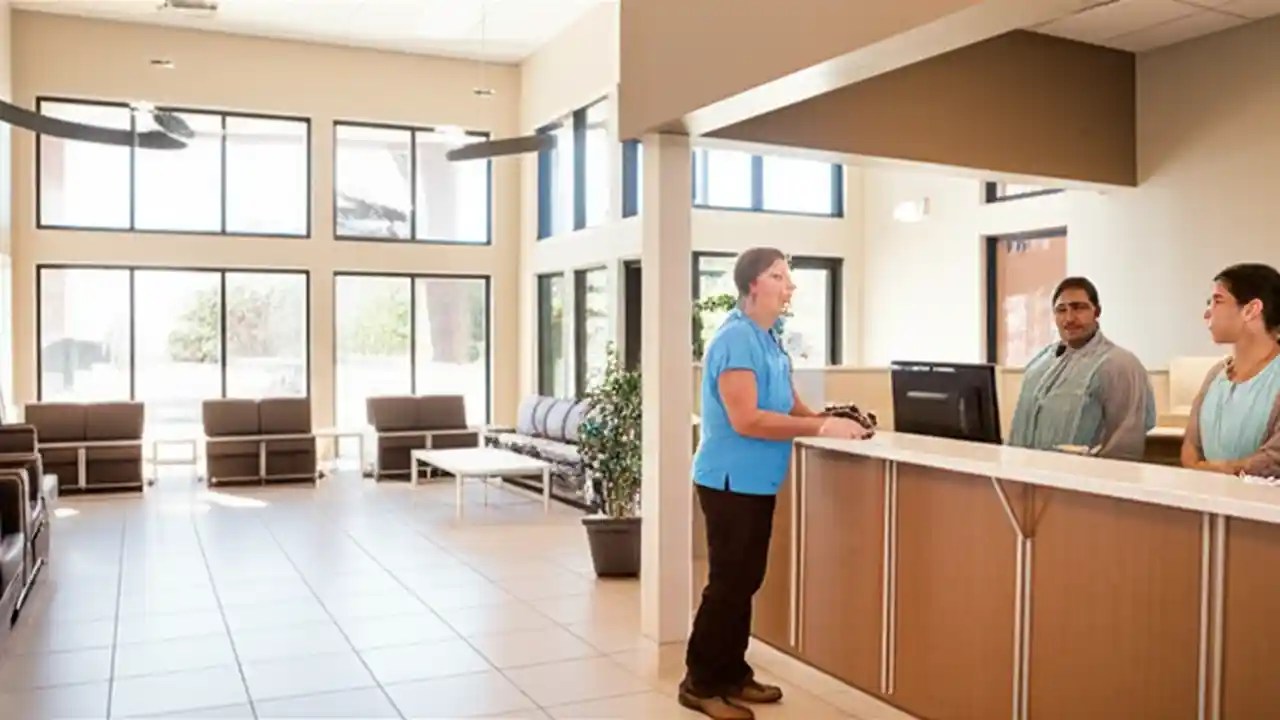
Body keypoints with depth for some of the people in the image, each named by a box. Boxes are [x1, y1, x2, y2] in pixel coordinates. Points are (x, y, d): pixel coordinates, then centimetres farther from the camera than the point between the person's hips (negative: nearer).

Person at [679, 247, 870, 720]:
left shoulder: (770, 338, 11)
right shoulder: (735, 339, -18)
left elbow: (788, 405, 16)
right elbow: (745, 419, -25)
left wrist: (830, 420, 0)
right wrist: (821, 428, -24)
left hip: (758, 480, 9)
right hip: (731, 480, -9)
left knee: (746, 582, 15)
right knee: (728, 583, -1)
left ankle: (732, 674, 27)